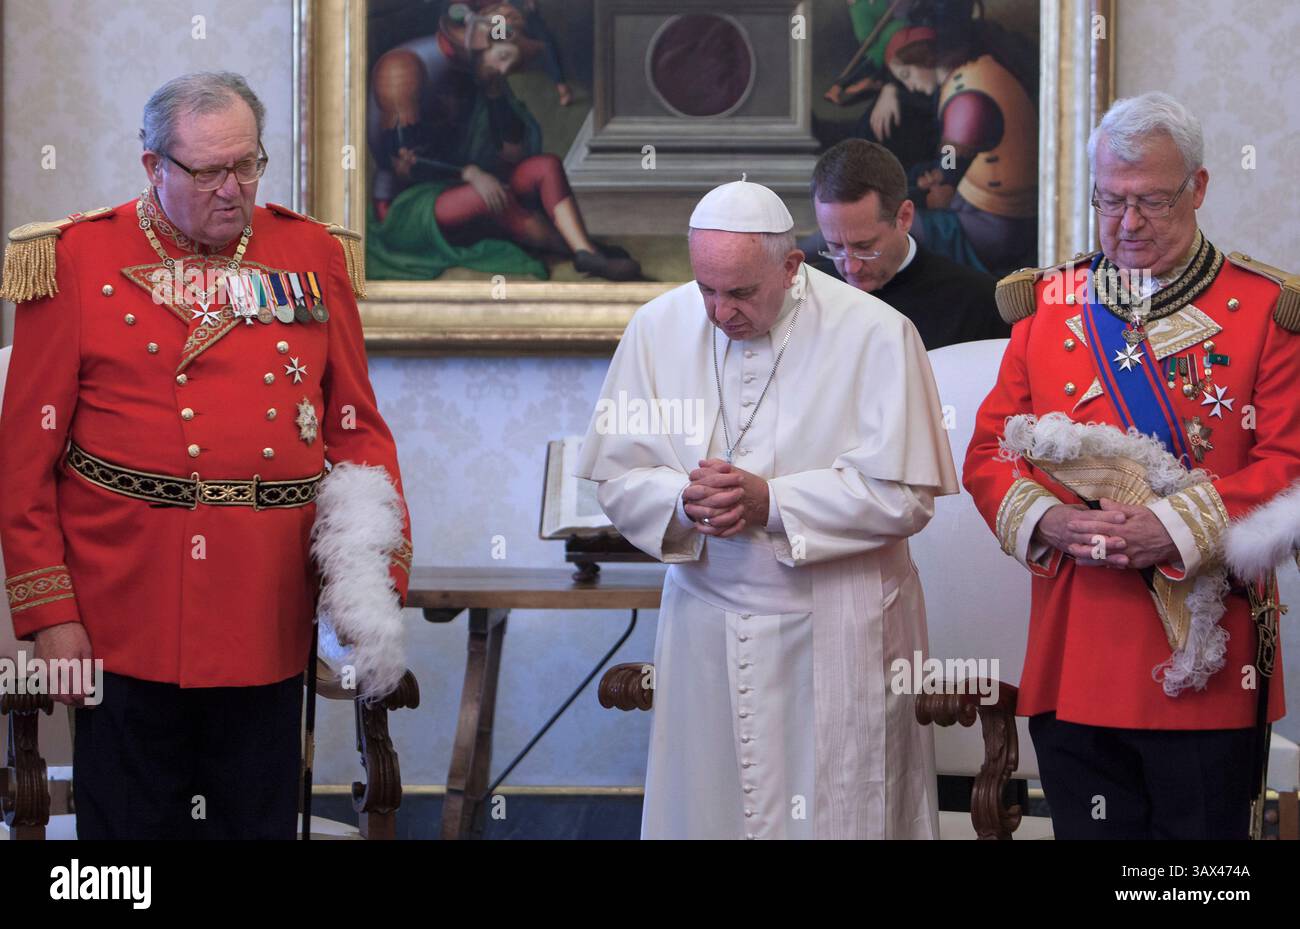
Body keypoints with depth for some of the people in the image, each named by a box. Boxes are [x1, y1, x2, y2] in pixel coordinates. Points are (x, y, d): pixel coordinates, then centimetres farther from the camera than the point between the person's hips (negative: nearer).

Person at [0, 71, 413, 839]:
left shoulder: (314, 258, 6)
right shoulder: (77, 261, -1)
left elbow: (358, 429, 8)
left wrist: (376, 582, -4)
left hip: (267, 625, 2)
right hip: (124, 623, -2)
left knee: (259, 821, 10)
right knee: (130, 822, 7)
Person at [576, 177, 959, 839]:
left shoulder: (875, 333, -10)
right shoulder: (659, 327, 1)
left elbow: (905, 496, -13)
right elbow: (616, 478, 3)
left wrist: (771, 502, -20)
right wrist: (683, 501, -19)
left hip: (837, 633, -3)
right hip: (705, 630, 3)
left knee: (837, 809, 3)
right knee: (704, 807, 8)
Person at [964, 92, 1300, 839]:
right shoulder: (1047, 304, 11)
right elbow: (989, 453, 10)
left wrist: (1172, 529, -17)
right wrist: (1048, 522, -11)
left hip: (1206, 662, -2)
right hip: (1073, 662, 3)